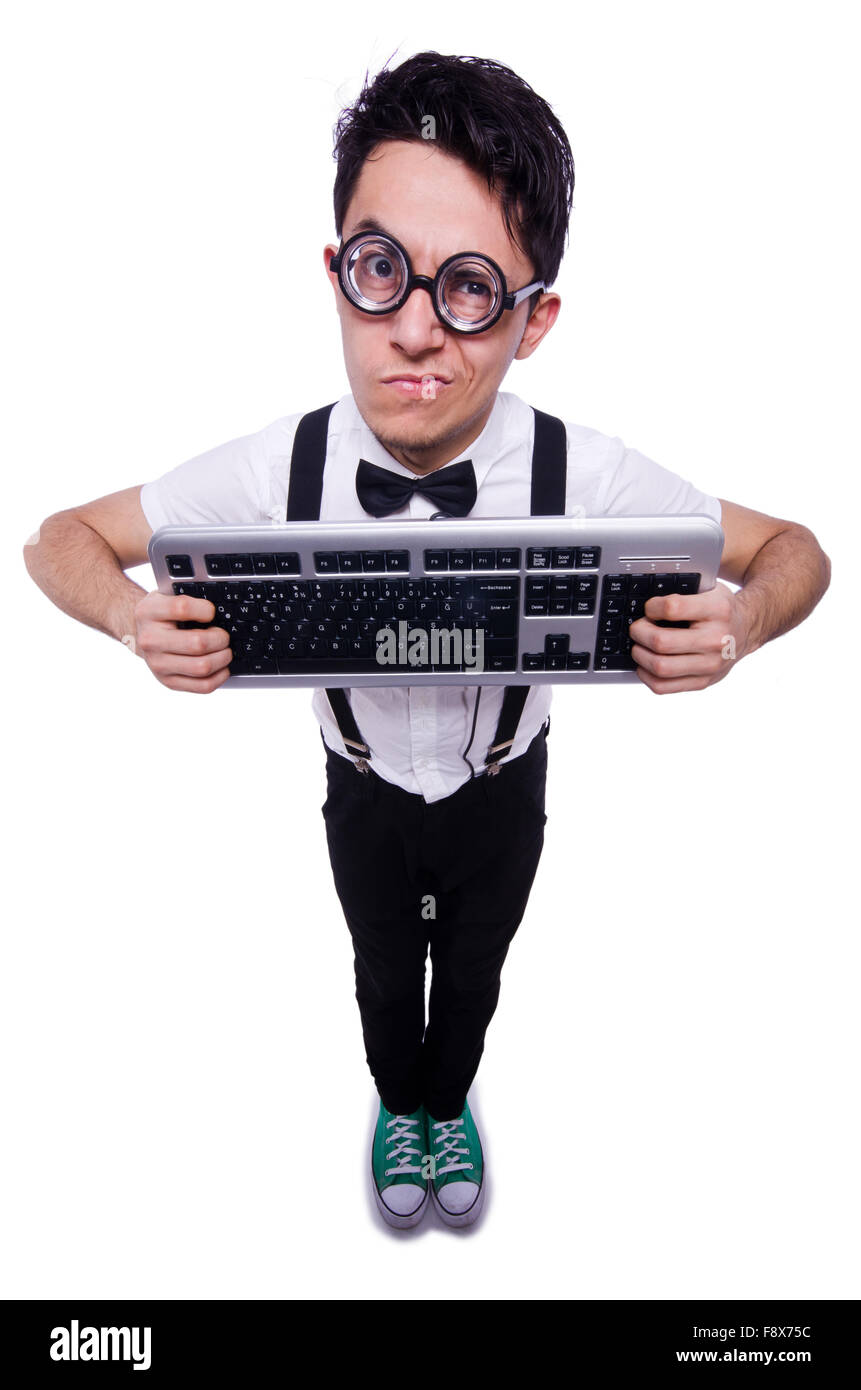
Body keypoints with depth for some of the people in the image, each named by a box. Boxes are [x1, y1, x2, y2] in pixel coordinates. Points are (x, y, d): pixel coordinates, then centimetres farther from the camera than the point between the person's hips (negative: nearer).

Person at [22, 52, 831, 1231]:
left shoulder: (587, 477, -30)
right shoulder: (276, 471, -28)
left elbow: (797, 550, -16)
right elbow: (61, 539, -14)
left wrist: (740, 623, -39)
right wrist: (138, 619, -37)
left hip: (501, 795, 1)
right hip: (367, 794, 0)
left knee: (473, 974, 28)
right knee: (384, 972, 28)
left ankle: (448, 1104, 64)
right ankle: (400, 1103, 64)